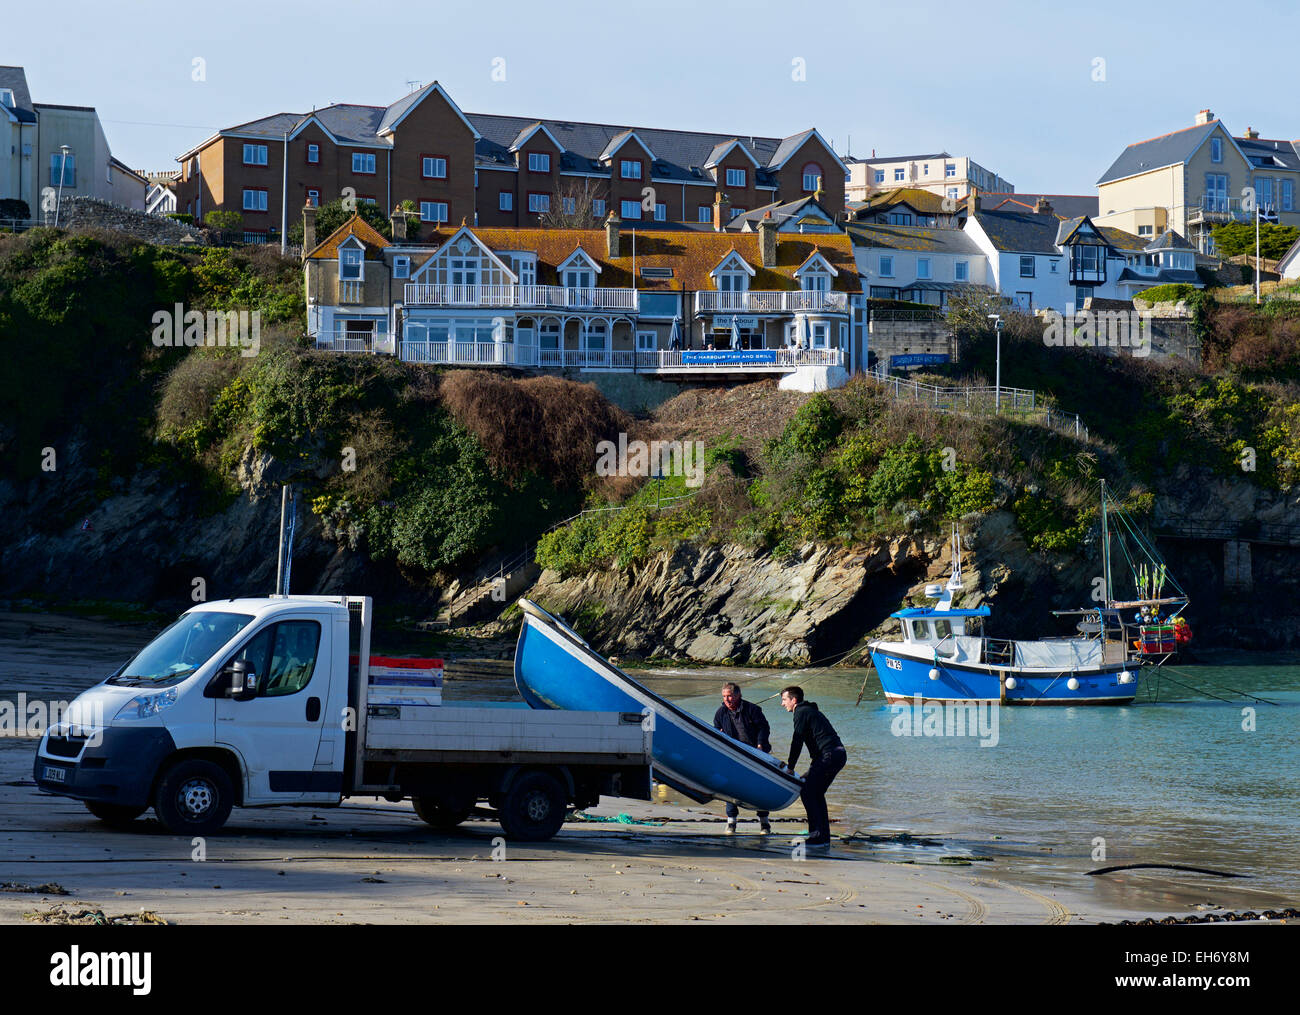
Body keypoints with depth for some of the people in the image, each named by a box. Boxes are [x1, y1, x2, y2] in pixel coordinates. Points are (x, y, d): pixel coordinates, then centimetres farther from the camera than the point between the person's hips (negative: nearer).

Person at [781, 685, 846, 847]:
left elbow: (797, 742, -9)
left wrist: (790, 768, -5)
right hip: (839, 755, 10)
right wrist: (811, 771, 28)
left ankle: (818, 835, -14)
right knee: (816, 793, 15)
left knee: (807, 792, -9)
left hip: (829, 755, -10)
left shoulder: (802, 713, -3)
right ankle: (824, 836, 14)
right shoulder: (809, 711, 27)